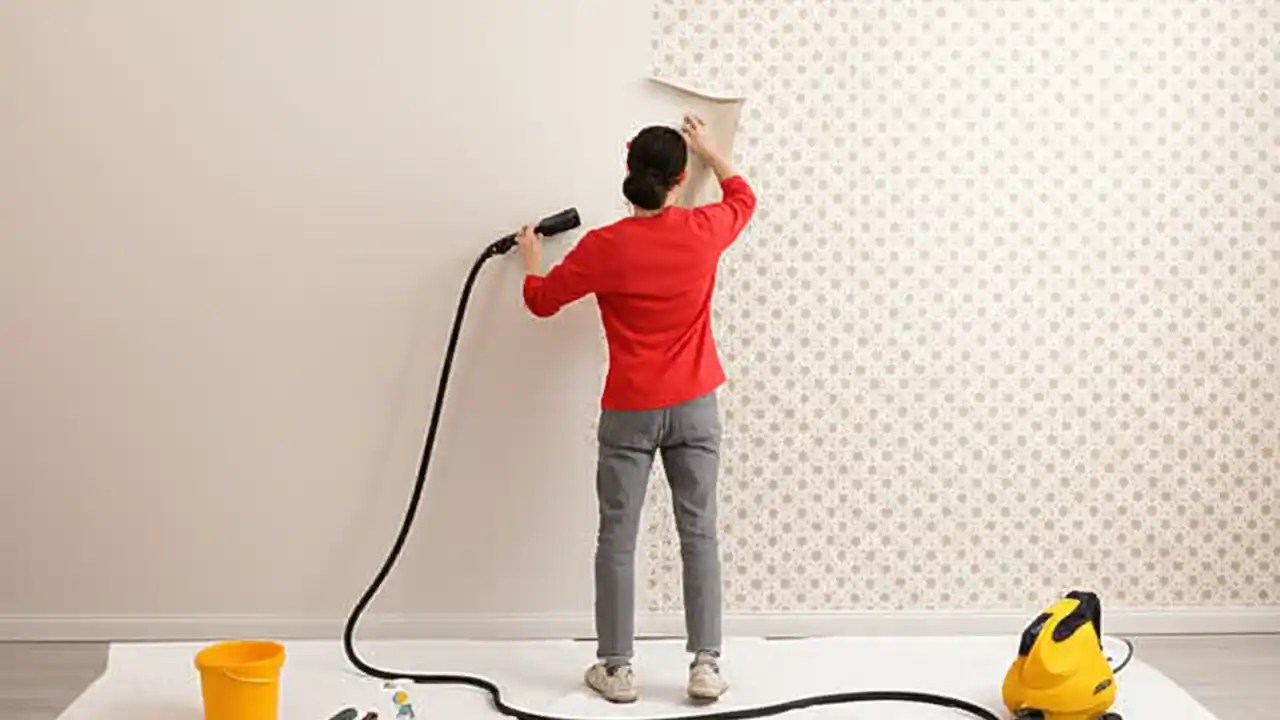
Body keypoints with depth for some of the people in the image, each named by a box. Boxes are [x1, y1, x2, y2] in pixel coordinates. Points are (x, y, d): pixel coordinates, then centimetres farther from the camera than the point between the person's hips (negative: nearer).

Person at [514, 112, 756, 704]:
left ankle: (616, 668, 13)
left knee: (617, 539, 7)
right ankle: (706, 665, 11)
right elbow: (743, 197, 18)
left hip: (629, 413, -2)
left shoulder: (603, 246, -12)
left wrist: (531, 255, 24)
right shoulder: (703, 232, -7)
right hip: (695, 407, 2)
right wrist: (707, 147, 31)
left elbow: (540, 300, 3)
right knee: (699, 536, 8)